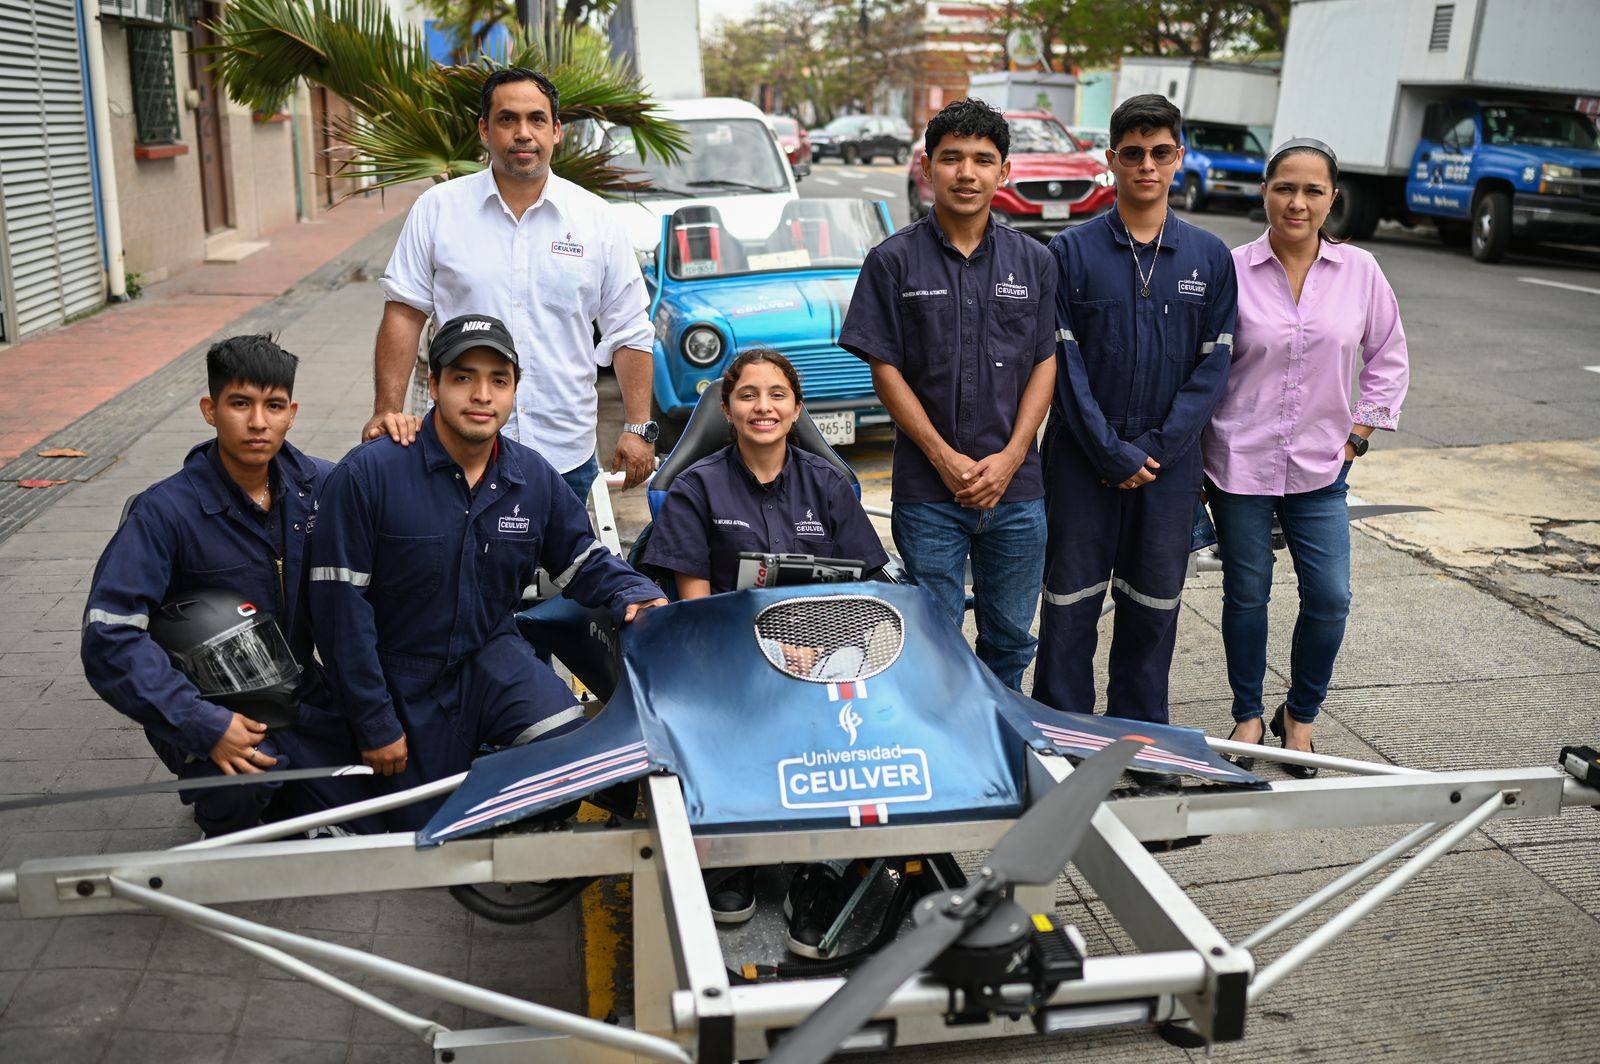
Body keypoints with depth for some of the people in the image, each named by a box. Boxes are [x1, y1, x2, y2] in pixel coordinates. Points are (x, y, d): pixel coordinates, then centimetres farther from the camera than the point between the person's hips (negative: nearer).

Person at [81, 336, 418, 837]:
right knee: (245, 776, -35)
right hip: (209, 700, -4)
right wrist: (204, 724, -32)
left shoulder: (316, 483, -3)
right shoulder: (164, 511, -18)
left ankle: (267, 800, 27)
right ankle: (225, 839, 3)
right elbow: (110, 635, -23)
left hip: (299, 693, 5)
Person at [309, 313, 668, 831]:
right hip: (407, 684, -2)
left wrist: (634, 595, -13)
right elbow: (340, 607, -14)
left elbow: (584, 560, 11)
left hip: (493, 656, 3)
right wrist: (375, 725, -12)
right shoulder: (367, 474, -16)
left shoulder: (534, 477, -2)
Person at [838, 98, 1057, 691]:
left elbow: (1045, 364, 5)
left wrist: (1010, 457, -7)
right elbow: (886, 371, -3)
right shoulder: (894, 261, -1)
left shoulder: (1034, 262, 7)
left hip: (1015, 487, 3)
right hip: (928, 492, -3)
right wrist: (944, 457, -11)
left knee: (1010, 637, 14)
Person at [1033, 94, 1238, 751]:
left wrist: (1156, 448, -8)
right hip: (1083, 457, -2)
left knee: (1154, 605, 10)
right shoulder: (1072, 251, -1)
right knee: (1071, 602, 3)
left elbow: (1214, 364, 3)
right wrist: (1112, 453, -12)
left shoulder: (1210, 258, 6)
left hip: (1169, 460, 2)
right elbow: (1062, 360, -6)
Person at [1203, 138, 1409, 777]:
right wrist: (1200, 449, -2)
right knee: (1246, 593, 8)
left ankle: (1300, 715, 22)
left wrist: (1357, 435, 6)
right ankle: (1248, 716, 27)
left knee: (1330, 598, -2)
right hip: (1239, 463, -2)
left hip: (1320, 467, 2)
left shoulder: (1360, 271, 2)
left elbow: (1388, 359, 13)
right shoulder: (1232, 270, -5)